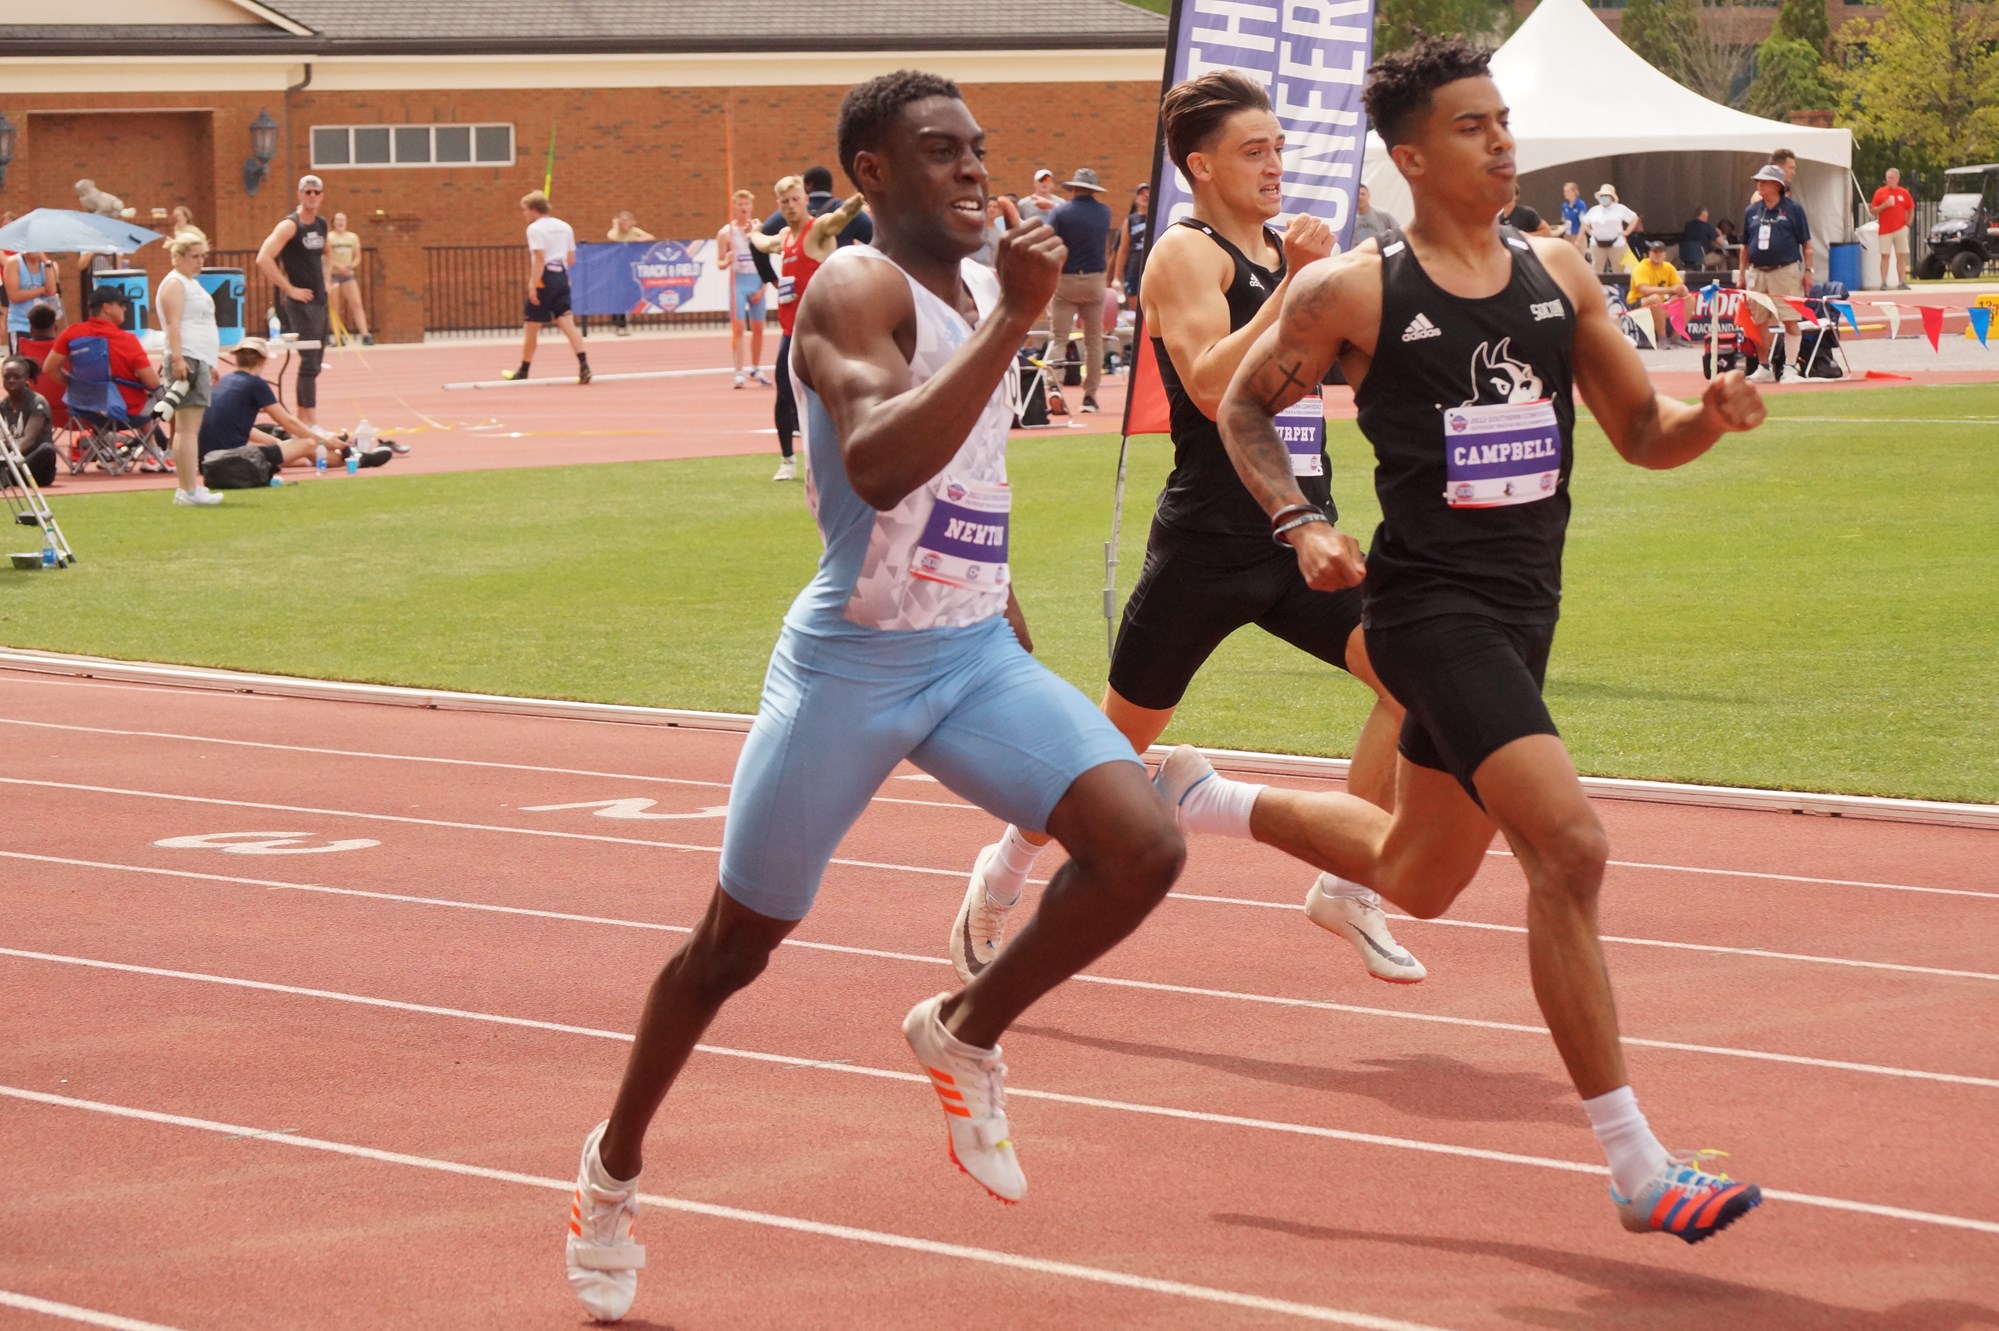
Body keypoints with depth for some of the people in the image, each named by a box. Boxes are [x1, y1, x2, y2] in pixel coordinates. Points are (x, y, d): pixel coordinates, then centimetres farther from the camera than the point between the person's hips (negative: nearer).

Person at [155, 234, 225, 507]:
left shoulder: (190, 282, 24)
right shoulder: (175, 284, -7)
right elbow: (173, 324, -17)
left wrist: (210, 364, 30)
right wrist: (177, 358, -26)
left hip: (200, 361, 10)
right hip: (186, 360, -10)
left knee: (190, 428, 10)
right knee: (187, 427, -13)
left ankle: (187, 487, 12)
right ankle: (189, 490, -17)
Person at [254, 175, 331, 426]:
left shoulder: (322, 225, 11)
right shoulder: (290, 225, -13)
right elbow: (263, 259, -23)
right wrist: (289, 289, -21)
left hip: (319, 299, 8)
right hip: (300, 301, -8)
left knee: (315, 361, 12)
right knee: (309, 360, -13)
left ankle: (303, 419, 20)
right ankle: (309, 421, -12)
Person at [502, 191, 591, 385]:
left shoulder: (535, 228, -7)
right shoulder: (565, 227, 13)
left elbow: (539, 258, -18)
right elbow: (571, 259, 13)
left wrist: (533, 285, -20)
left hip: (544, 281, -6)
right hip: (562, 279, 6)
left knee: (530, 327, 8)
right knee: (568, 324, -2)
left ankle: (523, 371, 19)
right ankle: (583, 365, -20)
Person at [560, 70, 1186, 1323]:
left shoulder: (983, 292, 11)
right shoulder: (857, 289, -15)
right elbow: (877, 467, -34)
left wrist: (1027, 670, 29)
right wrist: (1012, 324, -34)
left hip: (977, 653, 6)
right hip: (852, 664, -6)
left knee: (1144, 845, -15)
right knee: (736, 946, 6)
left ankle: (966, 1033, 8)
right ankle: (615, 1166, 30)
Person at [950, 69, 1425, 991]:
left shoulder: (1290, 252, 12)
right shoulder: (1186, 255, -10)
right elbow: (1210, 387, -24)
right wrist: (1293, 285, -27)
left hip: (1301, 535, 6)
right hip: (1209, 542, -6)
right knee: (1120, 736, 6)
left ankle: (1348, 890, -5)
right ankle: (1000, 879, 29)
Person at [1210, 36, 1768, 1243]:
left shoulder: (1559, 276, 7)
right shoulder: (1356, 292, -7)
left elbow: (1643, 434, 10)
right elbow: (1245, 405, 6)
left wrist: (1715, 415, -12)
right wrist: (1302, 525, -9)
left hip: (1523, 607, 7)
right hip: (1433, 607, -7)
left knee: (1415, 879, 22)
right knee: (1571, 850, -21)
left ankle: (1202, 799, 47)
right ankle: (1638, 1168, -16)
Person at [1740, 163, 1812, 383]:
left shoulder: (1793, 209, -1)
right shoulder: (1752, 211, 12)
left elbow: (1806, 244, 1)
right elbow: (1745, 246, 18)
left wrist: (1808, 271, -4)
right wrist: (1741, 274, 14)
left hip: (1785, 272, -5)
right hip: (1757, 272, 5)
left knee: (1790, 321, -7)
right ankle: (1765, 368, 16)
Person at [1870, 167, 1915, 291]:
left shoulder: (1904, 193, 7)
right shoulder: (1880, 193, 3)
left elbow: (1911, 211, 13)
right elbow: (1873, 210, 1)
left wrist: (1907, 224, 2)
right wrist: (1884, 205, -15)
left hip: (1900, 229, 2)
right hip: (1885, 230, -2)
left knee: (1901, 256, 2)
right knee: (1885, 256, -6)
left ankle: (1901, 282, 6)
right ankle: (1884, 282, -5)